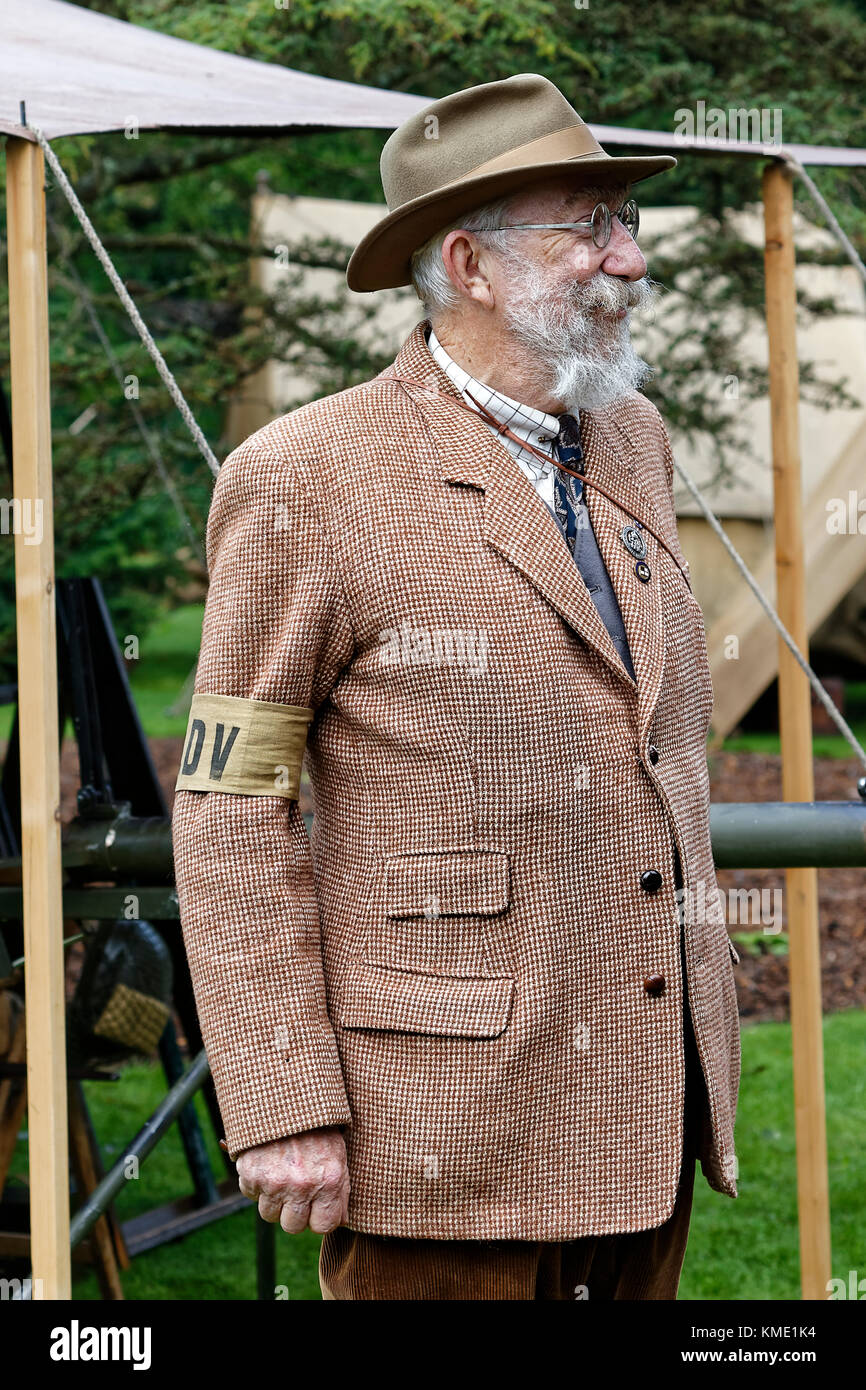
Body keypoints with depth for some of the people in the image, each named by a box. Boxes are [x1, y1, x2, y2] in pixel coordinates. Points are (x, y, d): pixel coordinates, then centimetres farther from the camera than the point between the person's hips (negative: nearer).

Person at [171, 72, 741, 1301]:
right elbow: (229, 811, -9)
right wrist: (280, 1108, -15)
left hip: (650, 1107, 7)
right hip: (448, 1119, -6)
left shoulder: (632, 442, 13)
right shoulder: (306, 482, -8)